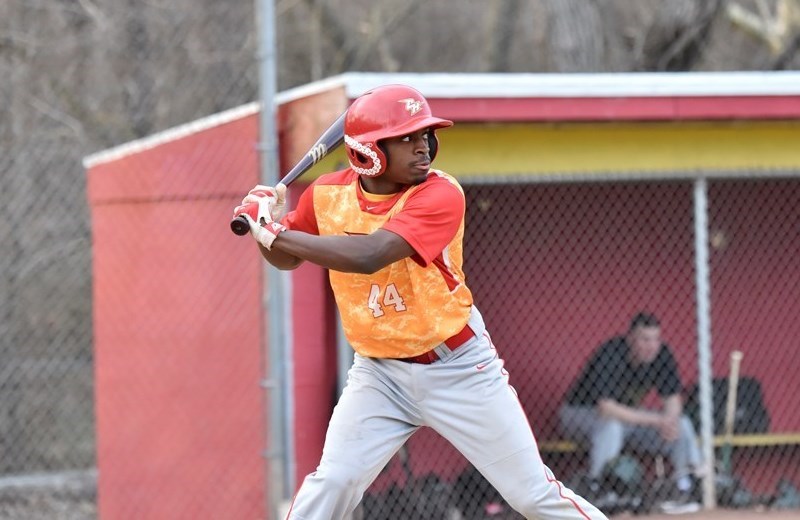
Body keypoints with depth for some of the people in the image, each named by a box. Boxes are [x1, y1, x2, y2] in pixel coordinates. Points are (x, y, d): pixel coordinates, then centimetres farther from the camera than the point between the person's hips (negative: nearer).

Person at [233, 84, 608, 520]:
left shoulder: (440, 194, -22)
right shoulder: (328, 195, -7)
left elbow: (369, 256, -35)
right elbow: (287, 258, 11)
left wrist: (276, 233, -30)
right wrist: (264, 220, -12)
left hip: (457, 367, -3)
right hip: (379, 371, 3)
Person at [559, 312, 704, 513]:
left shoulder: (662, 354, -14)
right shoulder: (610, 354, -32)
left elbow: (672, 398, -6)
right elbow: (606, 407, -37)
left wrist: (671, 419, -32)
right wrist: (656, 420, -39)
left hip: (627, 412, 6)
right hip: (580, 413, -6)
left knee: (681, 424, -10)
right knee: (611, 426, -39)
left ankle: (689, 490, -7)